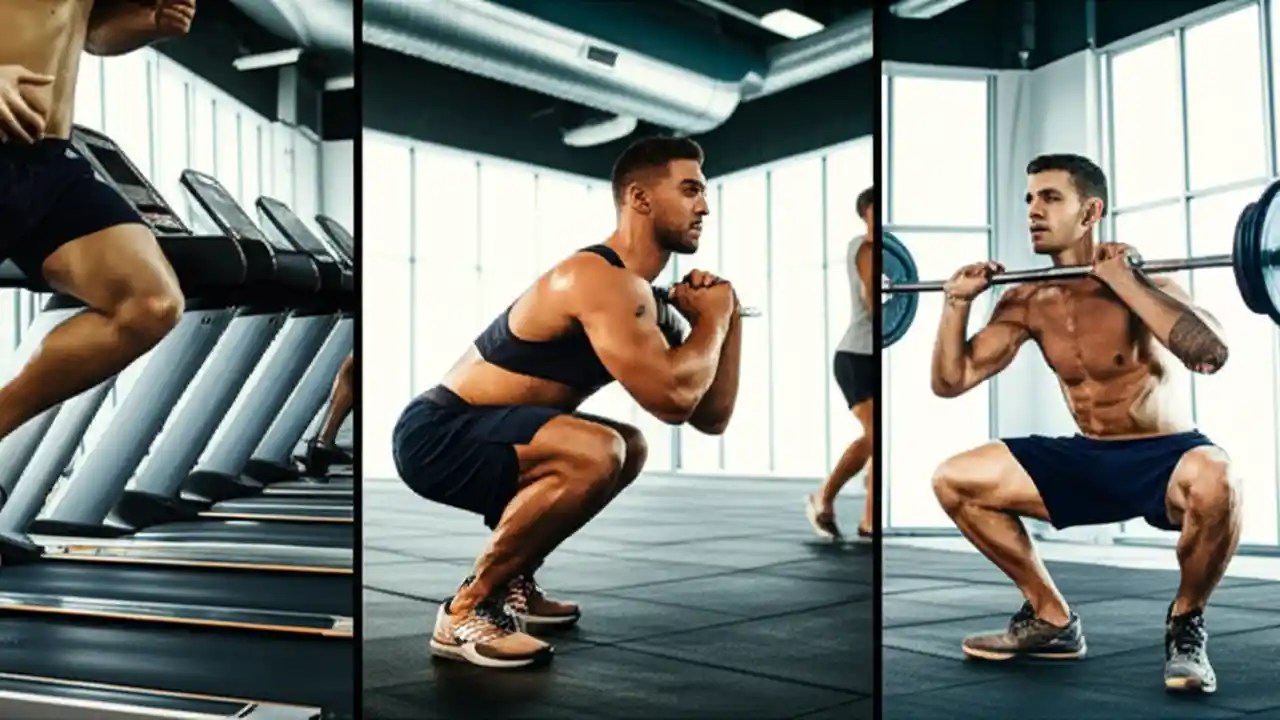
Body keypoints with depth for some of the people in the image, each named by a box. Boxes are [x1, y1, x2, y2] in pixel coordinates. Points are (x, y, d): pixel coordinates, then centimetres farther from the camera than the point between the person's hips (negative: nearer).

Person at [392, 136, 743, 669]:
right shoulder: (602, 280, -21)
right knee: (595, 454, -33)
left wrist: (726, 316, 2)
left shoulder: (641, 295, 10)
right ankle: (468, 610, -16)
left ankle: (509, 582, 21)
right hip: (435, 435, -10)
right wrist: (712, 318, -14)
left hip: (471, 436, 10)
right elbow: (671, 398, -31)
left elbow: (711, 417, 11)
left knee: (628, 449, 24)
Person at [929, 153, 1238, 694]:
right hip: (1086, 460, 6)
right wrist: (958, 301, -8)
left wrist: (1125, 283, -36)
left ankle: (1185, 624, -11)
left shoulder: (1139, 285, -19)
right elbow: (950, 381, 2)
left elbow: (1210, 356, -39)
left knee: (1214, 483, -41)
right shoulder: (1027, 303, -2)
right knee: (953, 481, 1)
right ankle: (1052, 618, 12)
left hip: (1165, 458, -6)